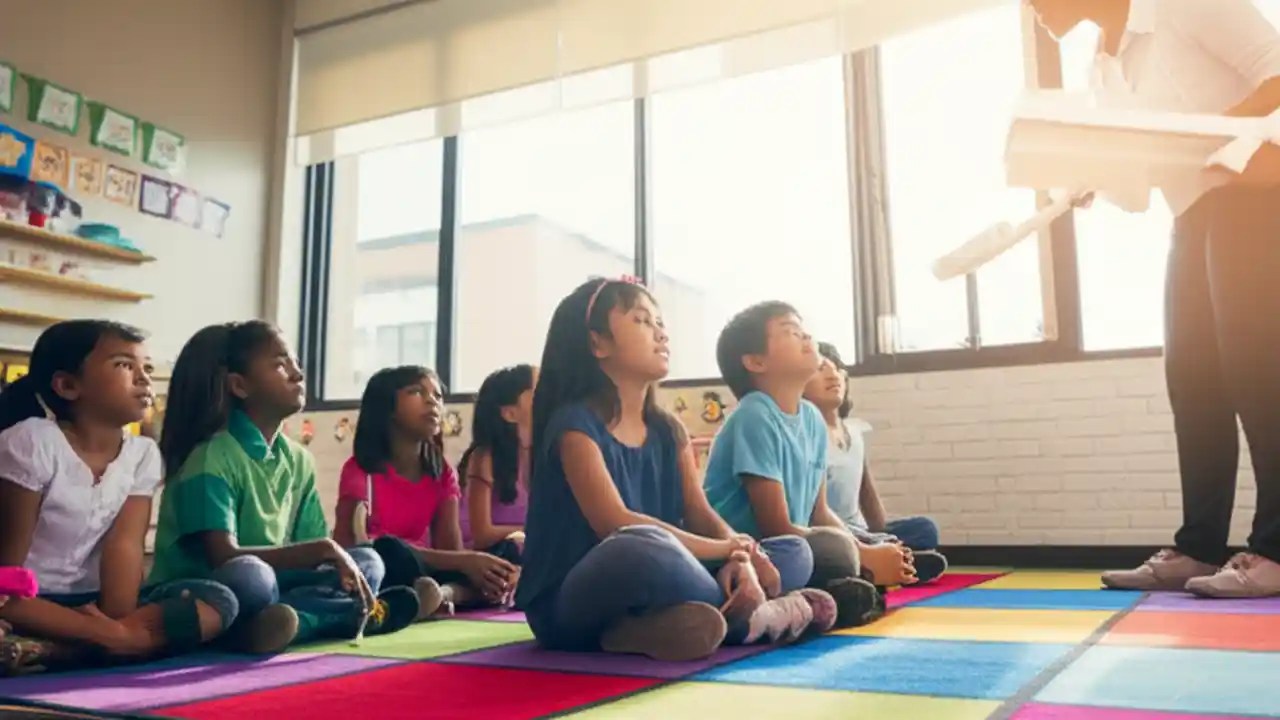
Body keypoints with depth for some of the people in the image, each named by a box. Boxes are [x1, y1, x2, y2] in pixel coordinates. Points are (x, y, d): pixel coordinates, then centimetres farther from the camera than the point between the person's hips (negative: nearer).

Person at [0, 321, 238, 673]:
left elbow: (125, 545, -7)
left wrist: (117, 623, -25)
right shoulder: (31, 443, -12)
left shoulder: (143, 454, 3)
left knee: (218, 600, -19)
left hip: (88, 604, 6)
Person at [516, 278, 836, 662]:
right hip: (570, 607, -7)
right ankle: (744, 616, -14)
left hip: (648, 592, 8)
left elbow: (701, 515, 4)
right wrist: (726, 548, -18)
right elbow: (616, 524, -22)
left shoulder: (668, 430, 10)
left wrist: (740, 562, -18)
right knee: (644, 547, -41)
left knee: (795, 553, 3)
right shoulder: (575, 423, -12)